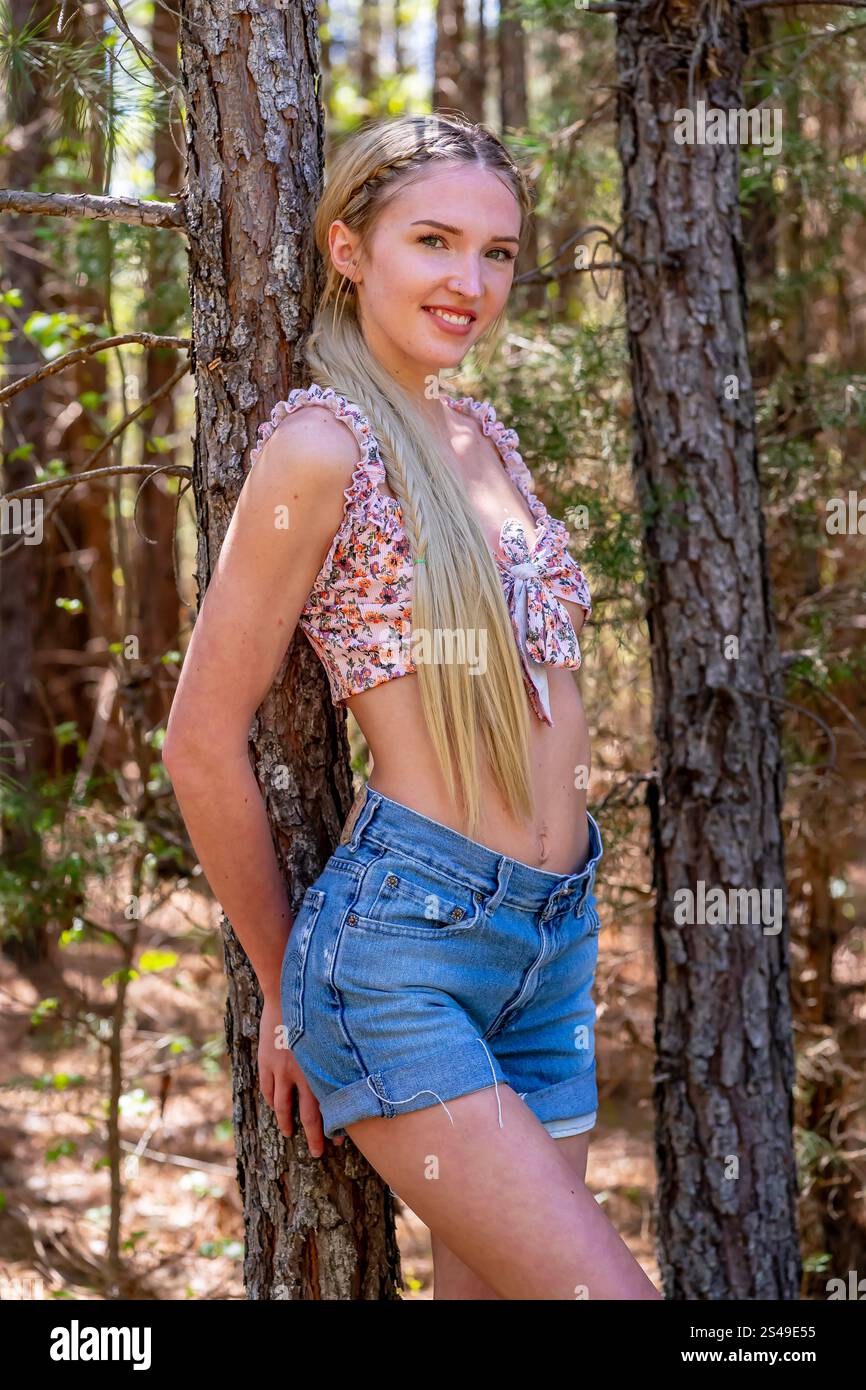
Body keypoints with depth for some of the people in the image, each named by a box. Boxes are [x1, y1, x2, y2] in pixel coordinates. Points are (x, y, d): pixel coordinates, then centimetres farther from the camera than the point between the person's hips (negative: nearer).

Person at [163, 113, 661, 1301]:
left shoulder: (483, 435, 13)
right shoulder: (320, 444, -10)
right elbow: (203, 746, -9)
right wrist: (285, 991, 1)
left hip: (553, 939, 8)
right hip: (401, 944, -7)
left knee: (494, 1287, 11)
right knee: (608, 1295, -14)